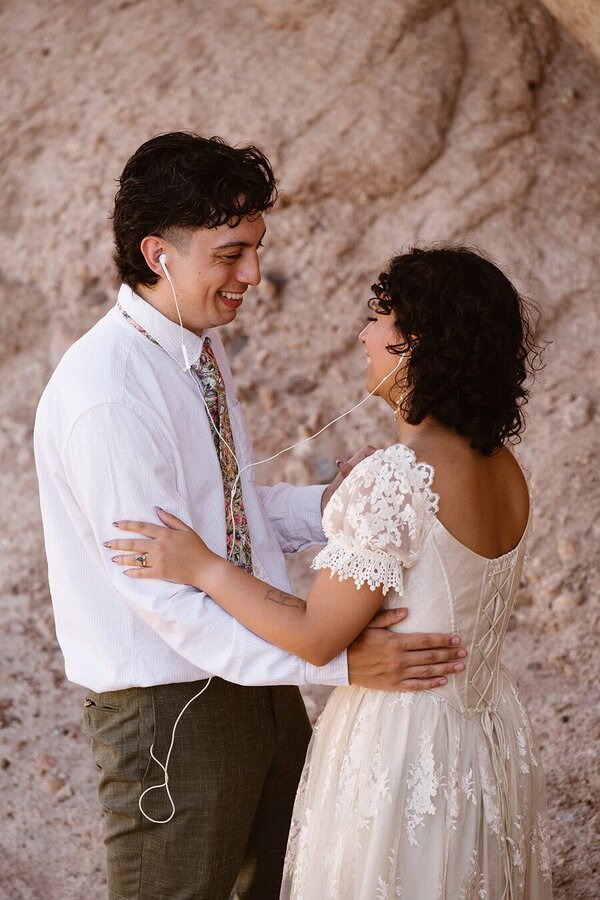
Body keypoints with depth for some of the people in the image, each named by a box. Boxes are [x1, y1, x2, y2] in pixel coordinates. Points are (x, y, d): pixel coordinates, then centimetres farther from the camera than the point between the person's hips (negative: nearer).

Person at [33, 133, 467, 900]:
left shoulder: (201, 347, 3)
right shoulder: (104, 396, -25)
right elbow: (164, 590, -26)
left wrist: (326, 505, -7)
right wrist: (338, 660, -30)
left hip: (254, 676, 8)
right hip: (168, 707, -8)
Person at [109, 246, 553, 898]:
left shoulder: (396, 479, -26)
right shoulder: (503, 469, -1)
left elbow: (316, 638, -20)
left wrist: (202, 568, -11)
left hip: (404, 755, -8)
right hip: (490, 740, 8)